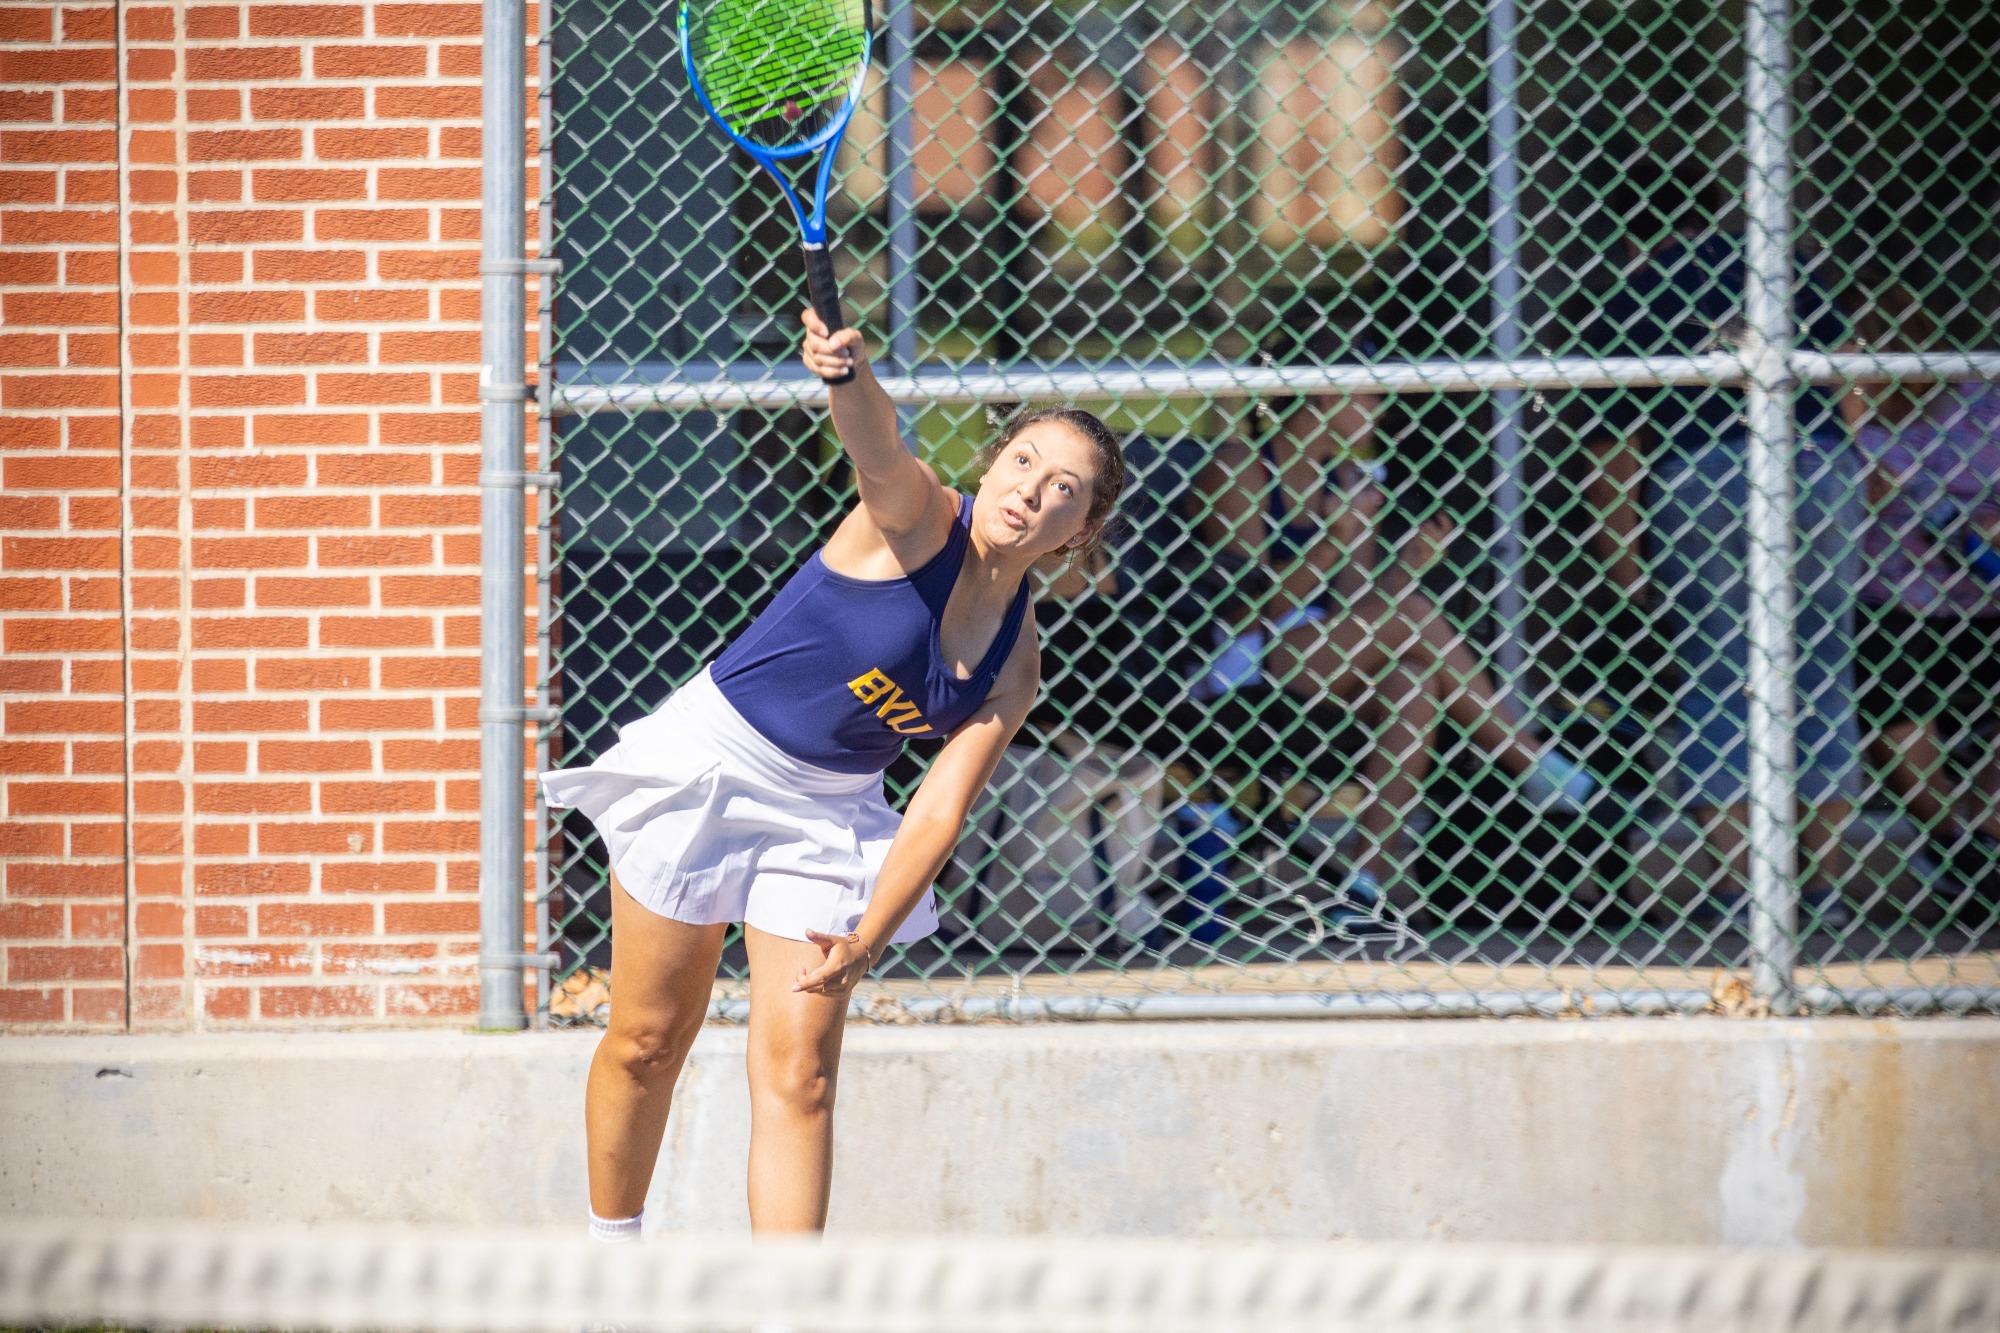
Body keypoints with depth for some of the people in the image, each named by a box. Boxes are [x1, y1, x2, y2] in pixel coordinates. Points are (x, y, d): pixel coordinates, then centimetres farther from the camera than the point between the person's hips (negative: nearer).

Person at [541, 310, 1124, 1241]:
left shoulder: (1013, 665, -4)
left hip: (828, 815, 3)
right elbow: (875, 444, -38)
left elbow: (938, 811, -9)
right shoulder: (915, 517, -15)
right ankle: (610, 1254, 27)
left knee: (798, 1075, -5)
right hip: (708, 767, -3)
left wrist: (870, 936, -22)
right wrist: (847, 373, -61)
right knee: (649, 1041, 6)